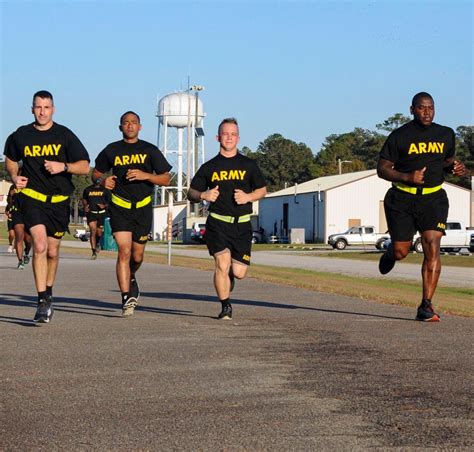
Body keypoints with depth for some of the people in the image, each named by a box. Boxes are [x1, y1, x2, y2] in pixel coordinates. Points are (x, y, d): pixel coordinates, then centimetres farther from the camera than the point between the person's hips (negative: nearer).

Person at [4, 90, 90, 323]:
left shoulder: (64, 135, -1)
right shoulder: (20, 136, 3)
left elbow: (85, 166, -3)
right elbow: (11, 160, 22)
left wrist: (63, 166, -20)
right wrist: (15, 177, 2)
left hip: (59, 200, 1)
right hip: (31, 197, -1)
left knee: (52, 251, 9)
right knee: (39, 246, -18)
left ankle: (48, 294, 34)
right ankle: (42, 302, -18)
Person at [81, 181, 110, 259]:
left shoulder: (105, 190, 4)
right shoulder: (87, 190, 9)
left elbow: (109, 201, 8)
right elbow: (84, 199, 22)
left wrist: (104, 205, -11)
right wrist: (85, 206, 3)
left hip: (101, 213, 0)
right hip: (91, 212, 0)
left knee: (99, 232, 5)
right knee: (93, 231, -15)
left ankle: (98, 242, 42)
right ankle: (94, 252, -13)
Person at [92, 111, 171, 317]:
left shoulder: (150, 150, 4)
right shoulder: (111, 150, 5)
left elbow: (166, 179, 2)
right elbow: (96, 172, 17)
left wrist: (145, 175, -15)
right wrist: (102, 180, -7)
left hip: (143, 207, 1)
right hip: (119, 207, -1)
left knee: (137, 255, 10)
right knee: (124, 252, -15)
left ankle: (131, 278, 44)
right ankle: (126, 299, -15)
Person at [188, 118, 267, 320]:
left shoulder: (248, 165, 8)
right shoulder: (209, 167, 7)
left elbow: (262, 190, 15)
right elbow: (191, 193, 11)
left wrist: (248, 197, -6)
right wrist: (203, 195, -11)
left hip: (242, 224, 1)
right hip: (217, 222, -1)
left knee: (239, 271, -2)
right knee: (222, 263, -17)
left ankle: (226, 283, 35)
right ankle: (226, 307, -1)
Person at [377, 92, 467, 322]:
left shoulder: (446, 134, 7)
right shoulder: (399, 136, -5)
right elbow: (382, 169, -3)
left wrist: (455, 167, -2)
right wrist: (407, 177, -20)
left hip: (433, 198, 2)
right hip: (402, 199, -2)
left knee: (432, 248, -14)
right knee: (401, 252, 1)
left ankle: (426, 306, -12)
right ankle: (391, 252, 42)